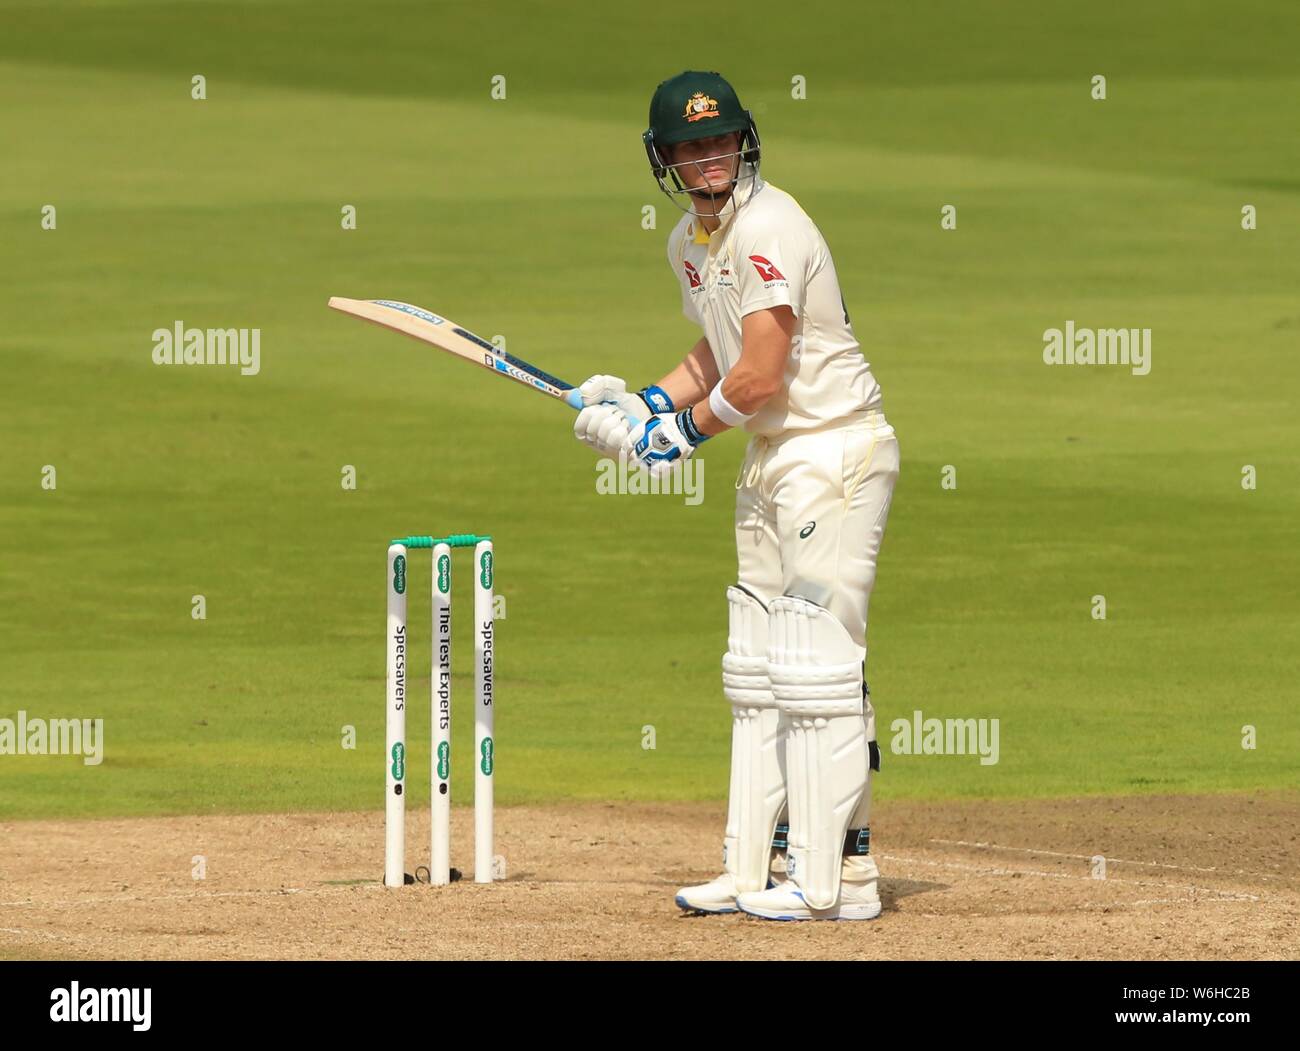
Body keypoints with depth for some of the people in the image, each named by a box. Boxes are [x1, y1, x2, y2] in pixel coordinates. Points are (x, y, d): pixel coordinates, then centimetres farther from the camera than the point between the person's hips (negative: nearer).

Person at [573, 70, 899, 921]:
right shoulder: (689, 243, 12)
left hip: (836, 451, -10)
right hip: (771, 459, 10)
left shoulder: (767, 229, -19)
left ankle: (837, 878, -12)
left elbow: (760, 378, -21)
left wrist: (683, 433, -5)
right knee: (756, 667, 13)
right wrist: (645, 407, 8)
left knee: (818, 661, -12)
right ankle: (758, 868, 19)